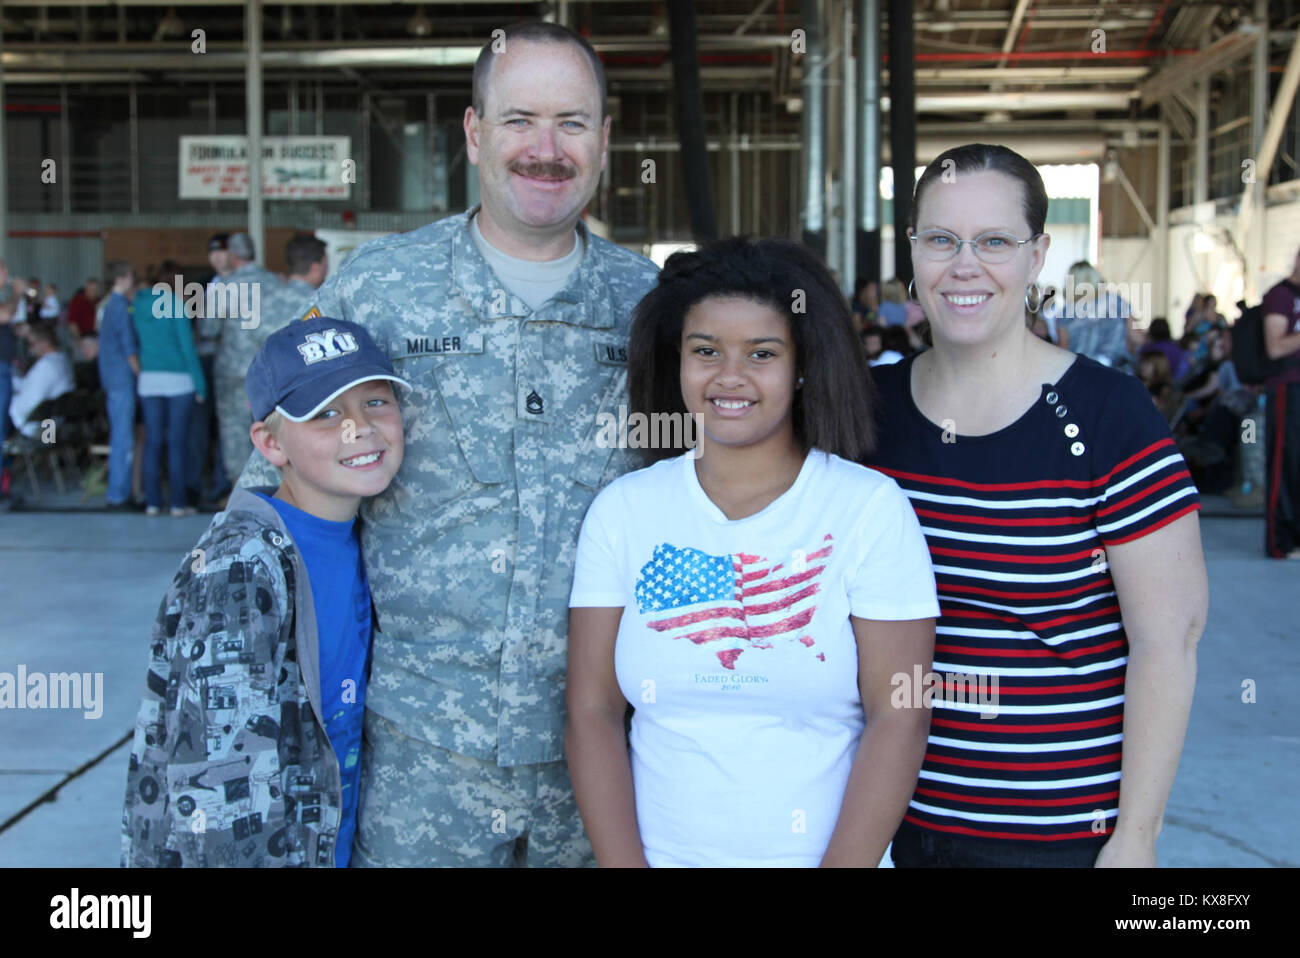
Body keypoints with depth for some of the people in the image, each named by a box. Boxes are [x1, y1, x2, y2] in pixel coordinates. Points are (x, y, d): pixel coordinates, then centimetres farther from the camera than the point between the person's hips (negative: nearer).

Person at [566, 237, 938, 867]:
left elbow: (898, 720, -11)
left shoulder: (872, 508, -9)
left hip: (823, 854, -1)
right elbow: (592, 712, -4)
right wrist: (624, 863, -12)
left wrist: (842, 864, -17)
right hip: (661, 852, 2)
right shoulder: (621, 510, -3)